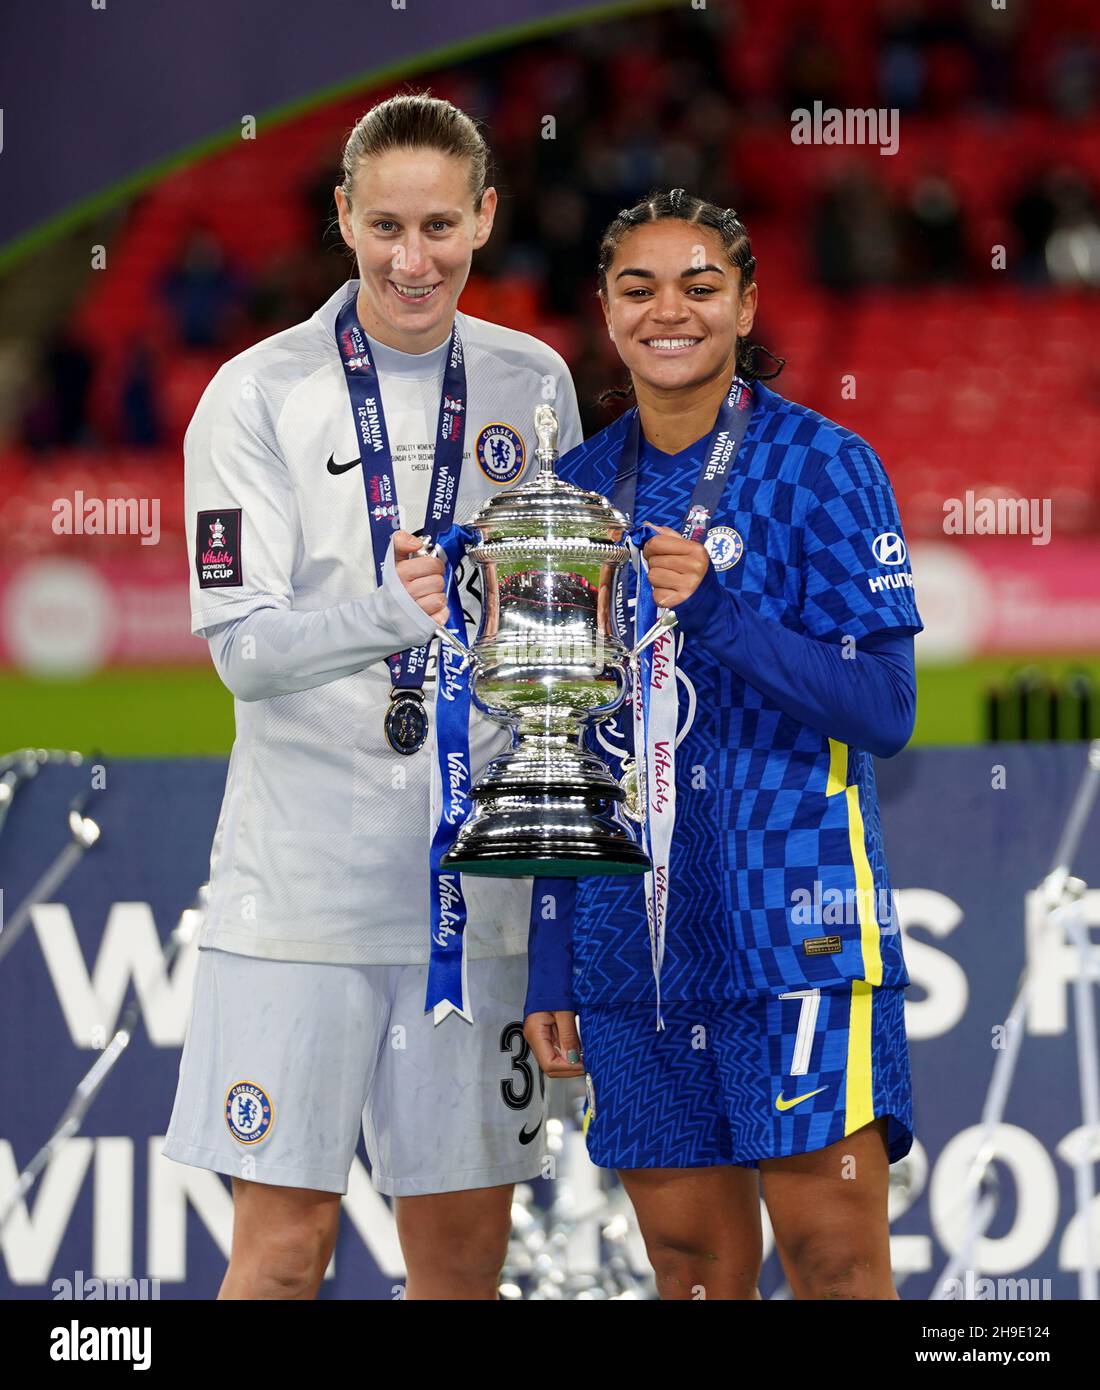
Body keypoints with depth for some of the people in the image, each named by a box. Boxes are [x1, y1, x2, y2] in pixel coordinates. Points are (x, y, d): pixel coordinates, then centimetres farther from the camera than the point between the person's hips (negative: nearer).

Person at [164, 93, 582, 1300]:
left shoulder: (533, 384, 8)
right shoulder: (257, 397, -3)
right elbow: (243, 647, -10)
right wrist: (392, 614, -27)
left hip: (476, 871, 3)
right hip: (302, 874, -3)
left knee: (465, 1245, 7)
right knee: (283, 1242, -4)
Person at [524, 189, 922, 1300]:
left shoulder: (823, 468, -2)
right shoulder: (579, 488, 12)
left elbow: (884, 710, -8)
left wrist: (720, 610, -21)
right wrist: (552, 966, 10)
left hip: (793, 928, -4)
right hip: (628, 944, 4)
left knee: (835, 1260, -6)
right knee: (692, 1265, 7)